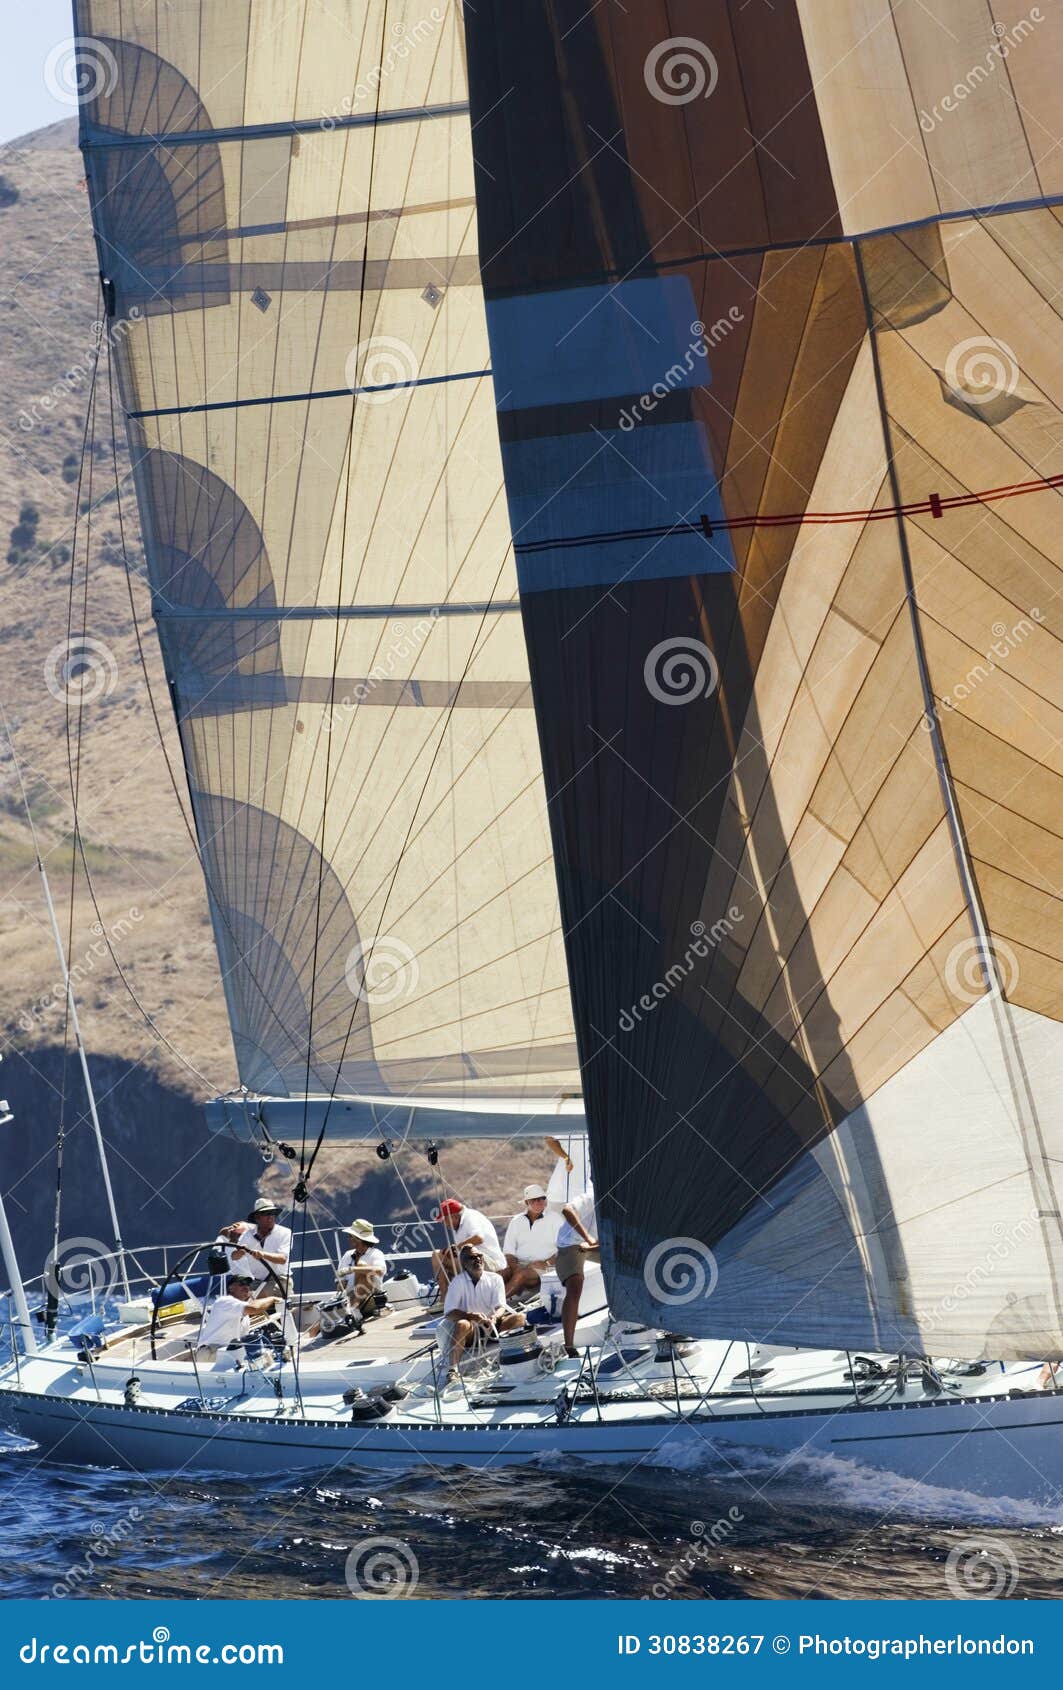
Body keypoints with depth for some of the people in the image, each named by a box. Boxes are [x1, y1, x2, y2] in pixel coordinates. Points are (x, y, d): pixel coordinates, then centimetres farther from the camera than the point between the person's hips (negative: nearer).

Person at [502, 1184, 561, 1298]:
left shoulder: (554, 1218, 6)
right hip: (519, 1264, 4)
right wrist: (514, 1266, -9)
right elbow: (509, 1250, 11)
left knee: (522, 1275, -35)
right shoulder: (517, 1221, 16)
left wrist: (546, 1263, -14)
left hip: (544, 1268, -4)